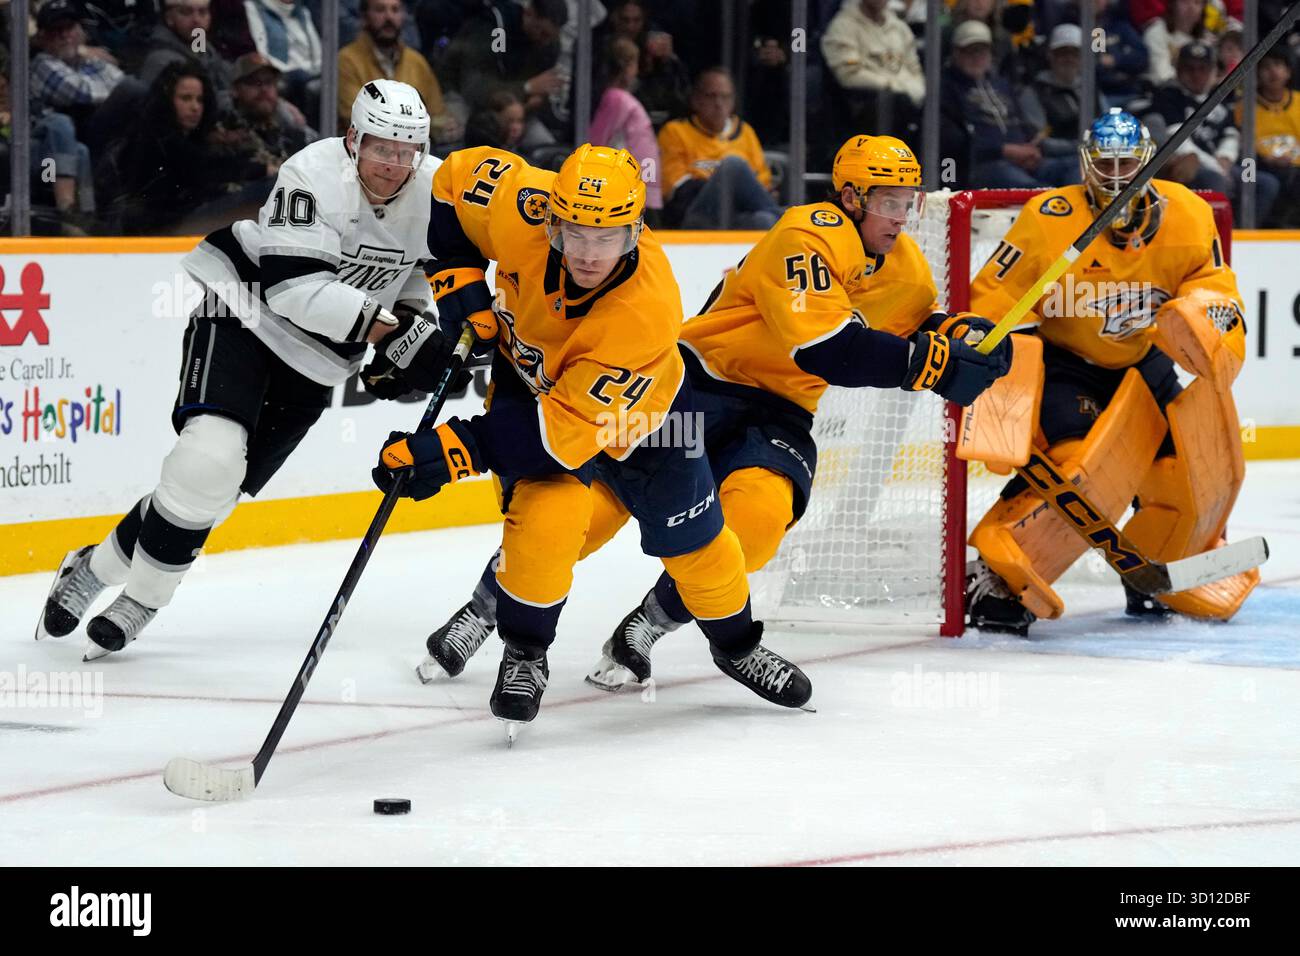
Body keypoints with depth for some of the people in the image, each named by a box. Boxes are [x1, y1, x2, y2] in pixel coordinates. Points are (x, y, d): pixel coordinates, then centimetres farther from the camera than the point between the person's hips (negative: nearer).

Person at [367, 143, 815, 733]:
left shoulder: (646, 313, -42)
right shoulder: (524, 210, -35)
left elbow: (568, 426, -41)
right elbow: (457, 177, -11)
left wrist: (457, 450, -46)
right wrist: (458, 278, -18)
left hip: (630, 404, -1)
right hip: (528, 377, 1)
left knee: (694, 539, 10)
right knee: (549, 519, -22)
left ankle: (737, 644, 40)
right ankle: (523, 653, 2)